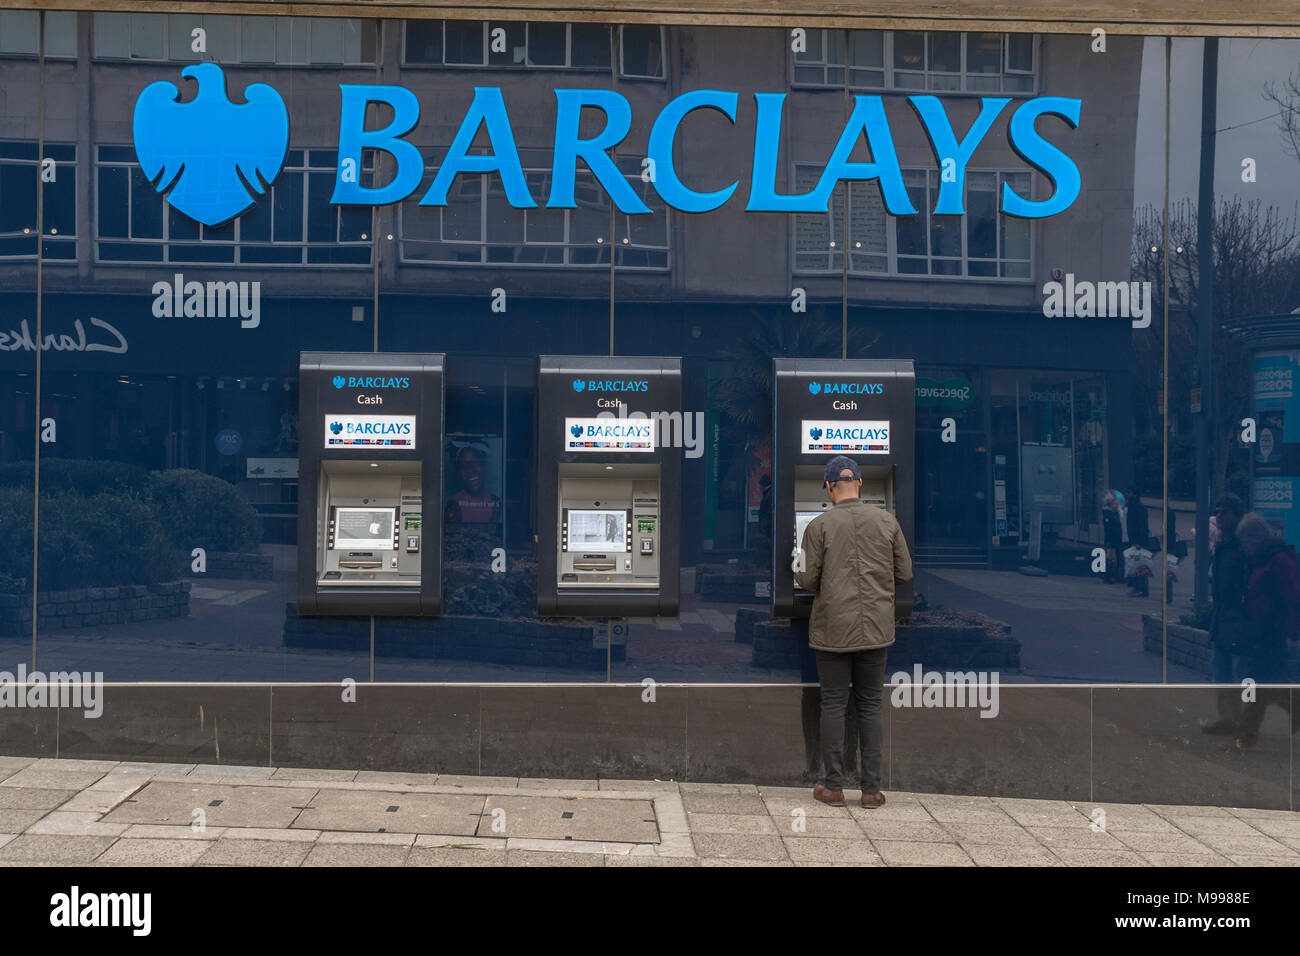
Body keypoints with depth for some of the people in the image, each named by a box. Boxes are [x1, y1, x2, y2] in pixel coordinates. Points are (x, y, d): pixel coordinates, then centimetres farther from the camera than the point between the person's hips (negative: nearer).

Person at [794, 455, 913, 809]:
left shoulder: (820, 525, -8)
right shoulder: (886, 521, 0)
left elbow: (806, 579, -9)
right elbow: (904, 573, 4)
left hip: (833, 629, -2)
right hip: (875, 628, 2)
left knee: (833, 705, 6)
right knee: (870, 706, 9)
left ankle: (834, 787, 9)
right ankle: (871, 789, 10)